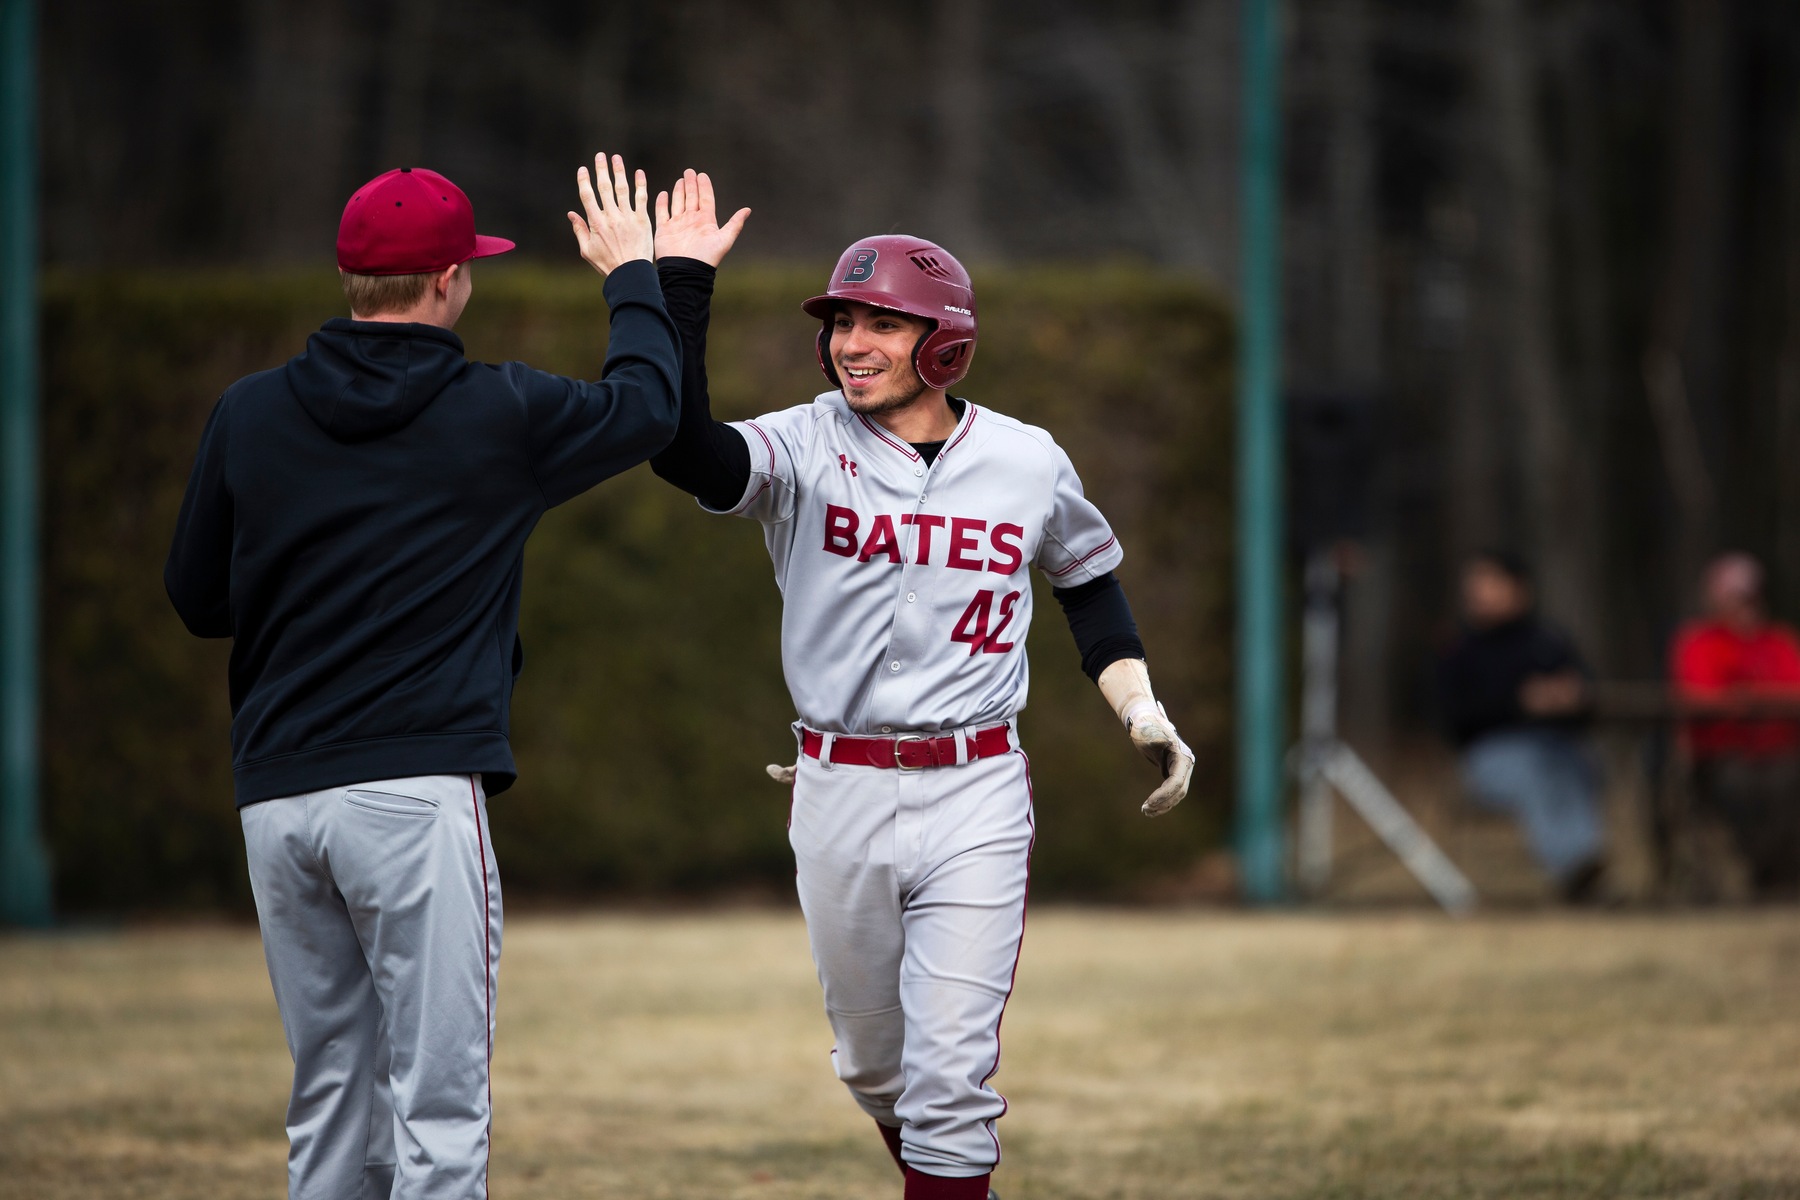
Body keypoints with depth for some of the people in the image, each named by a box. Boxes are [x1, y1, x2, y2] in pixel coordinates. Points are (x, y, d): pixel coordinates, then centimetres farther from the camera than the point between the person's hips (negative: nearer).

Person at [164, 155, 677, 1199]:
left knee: (330, 1103, 14)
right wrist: (633, 275, 31)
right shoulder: (498, 415, -3)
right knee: (438, 1111, -5)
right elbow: (648, 407, 16)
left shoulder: (249, 416, 5)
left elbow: (199, 600, 14)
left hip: (278, 800, 5)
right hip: (418, 793, -5)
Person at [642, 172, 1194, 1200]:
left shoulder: (1029, 462, 1)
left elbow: (1090, 581, 19)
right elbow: (683, 448, -25)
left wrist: (1142, 708, 7)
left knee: (951, 1077, -7)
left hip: (975, 799, -1)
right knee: (875, 1065, 15)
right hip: (839, 796, 1)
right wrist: (681, 281, -26)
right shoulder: (803, 448, -5)